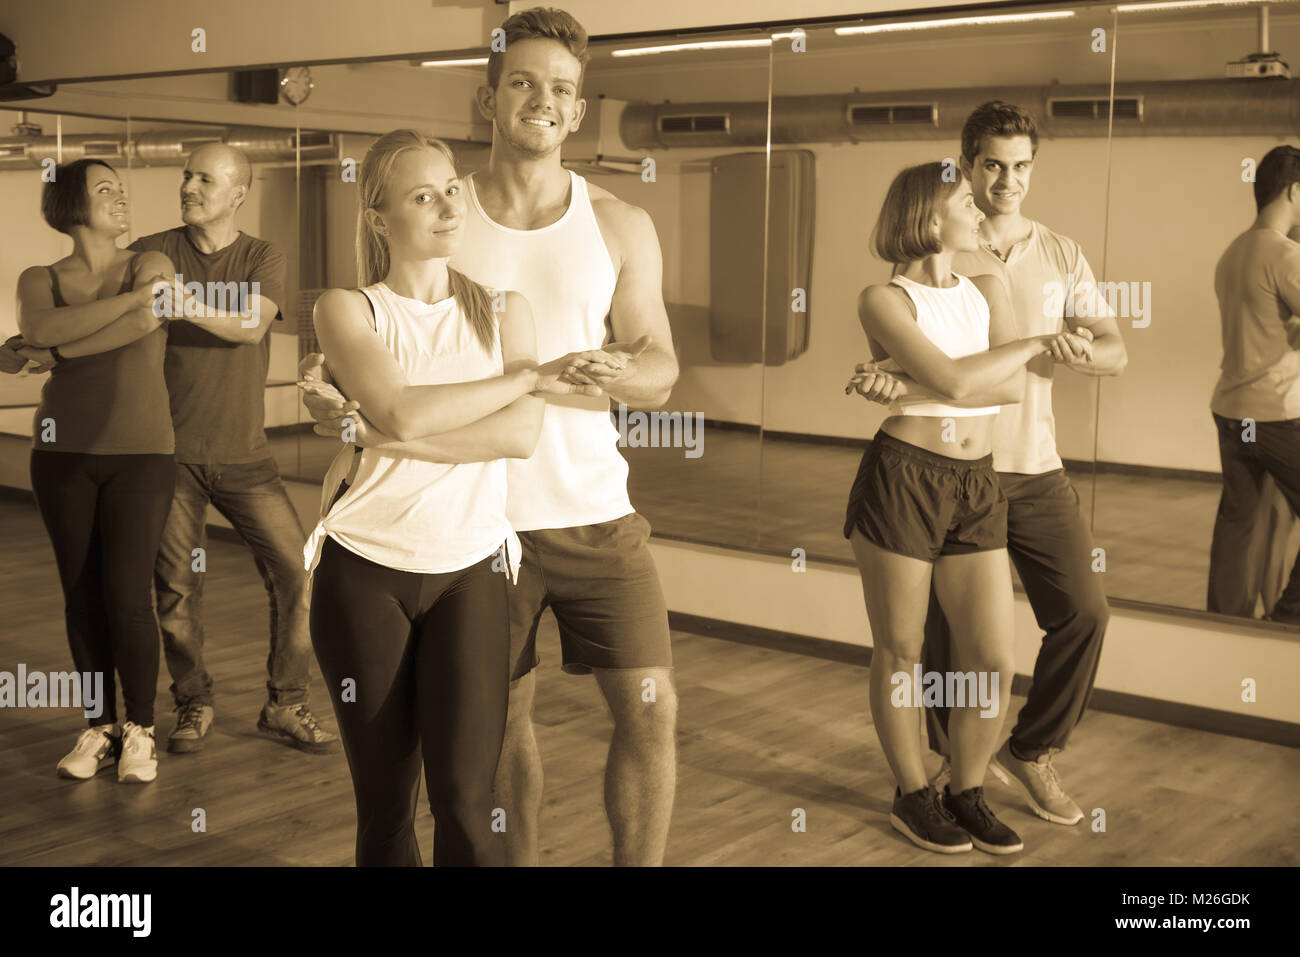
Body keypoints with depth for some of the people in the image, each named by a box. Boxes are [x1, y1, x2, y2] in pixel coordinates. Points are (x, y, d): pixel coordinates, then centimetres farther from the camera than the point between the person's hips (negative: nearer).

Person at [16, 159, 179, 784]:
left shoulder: (151, 264, 3)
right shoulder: (39, 280, 6)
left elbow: (144, 325, -17)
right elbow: (41, 329, -16)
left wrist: (55, 353, -9)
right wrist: (134, 295, -16)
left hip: (141, 454, -2)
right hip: (64, 455, 2)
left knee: (127, 598, -7)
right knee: (81, 596, 4)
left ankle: (140, 731, 10)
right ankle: (98, 729, 18)